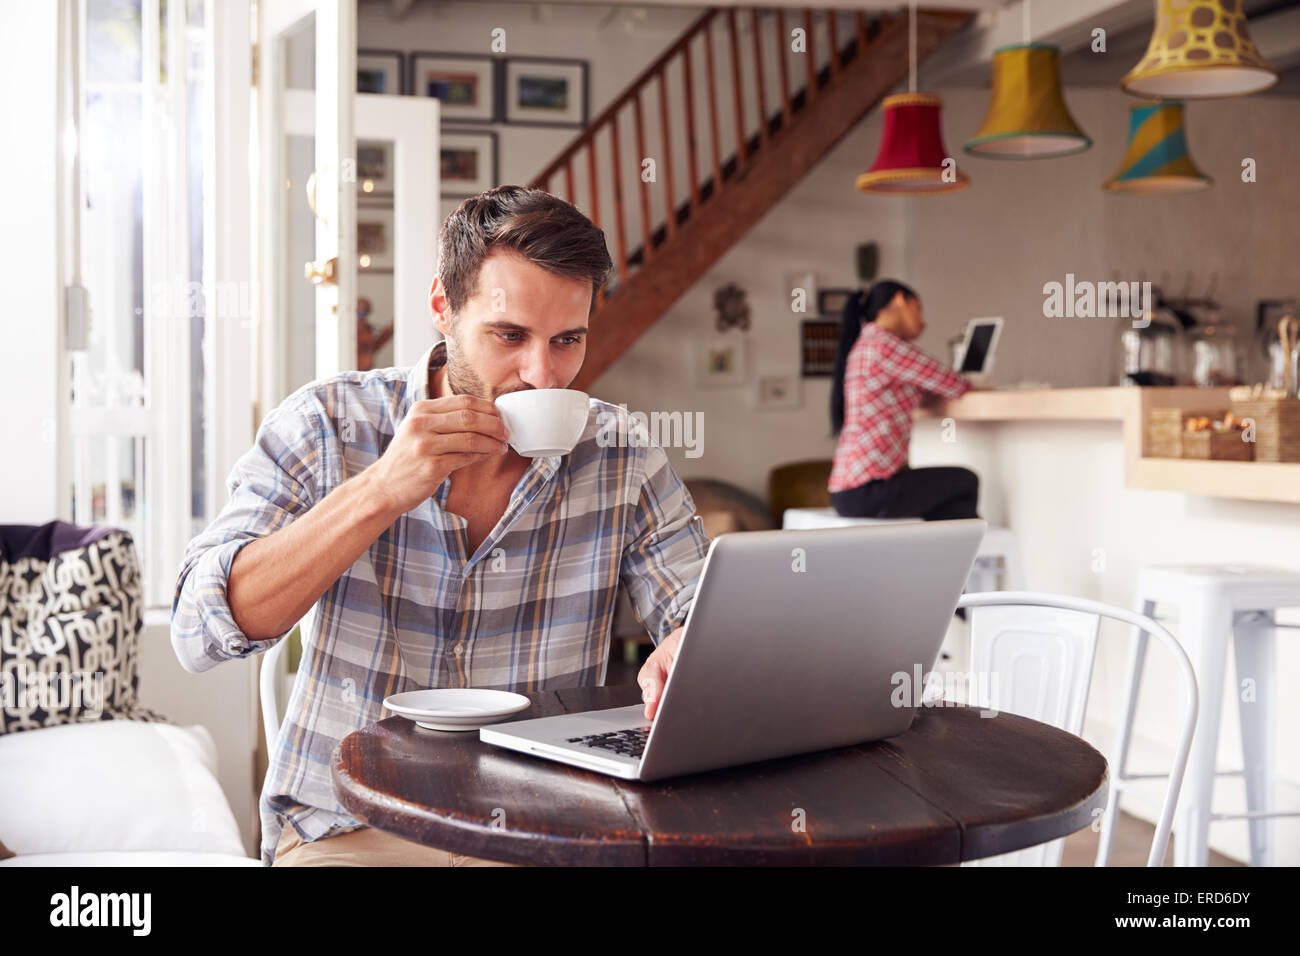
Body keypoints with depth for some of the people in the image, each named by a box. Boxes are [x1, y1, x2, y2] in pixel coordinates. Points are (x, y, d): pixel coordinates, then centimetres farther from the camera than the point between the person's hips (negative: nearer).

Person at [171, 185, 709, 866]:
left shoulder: (617, 453, -2)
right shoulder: (325, 426, -7)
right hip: (347, 829, -2)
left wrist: (691, 643, -26)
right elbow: (201, 634, -15)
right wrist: (378, 492, -25)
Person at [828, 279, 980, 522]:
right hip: (867, 491, -9)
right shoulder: (884, 344, -10)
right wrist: (969, 385, 15)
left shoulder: (862, 346, 20)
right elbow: (952, 385, -6)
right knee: (966, 481, 9)